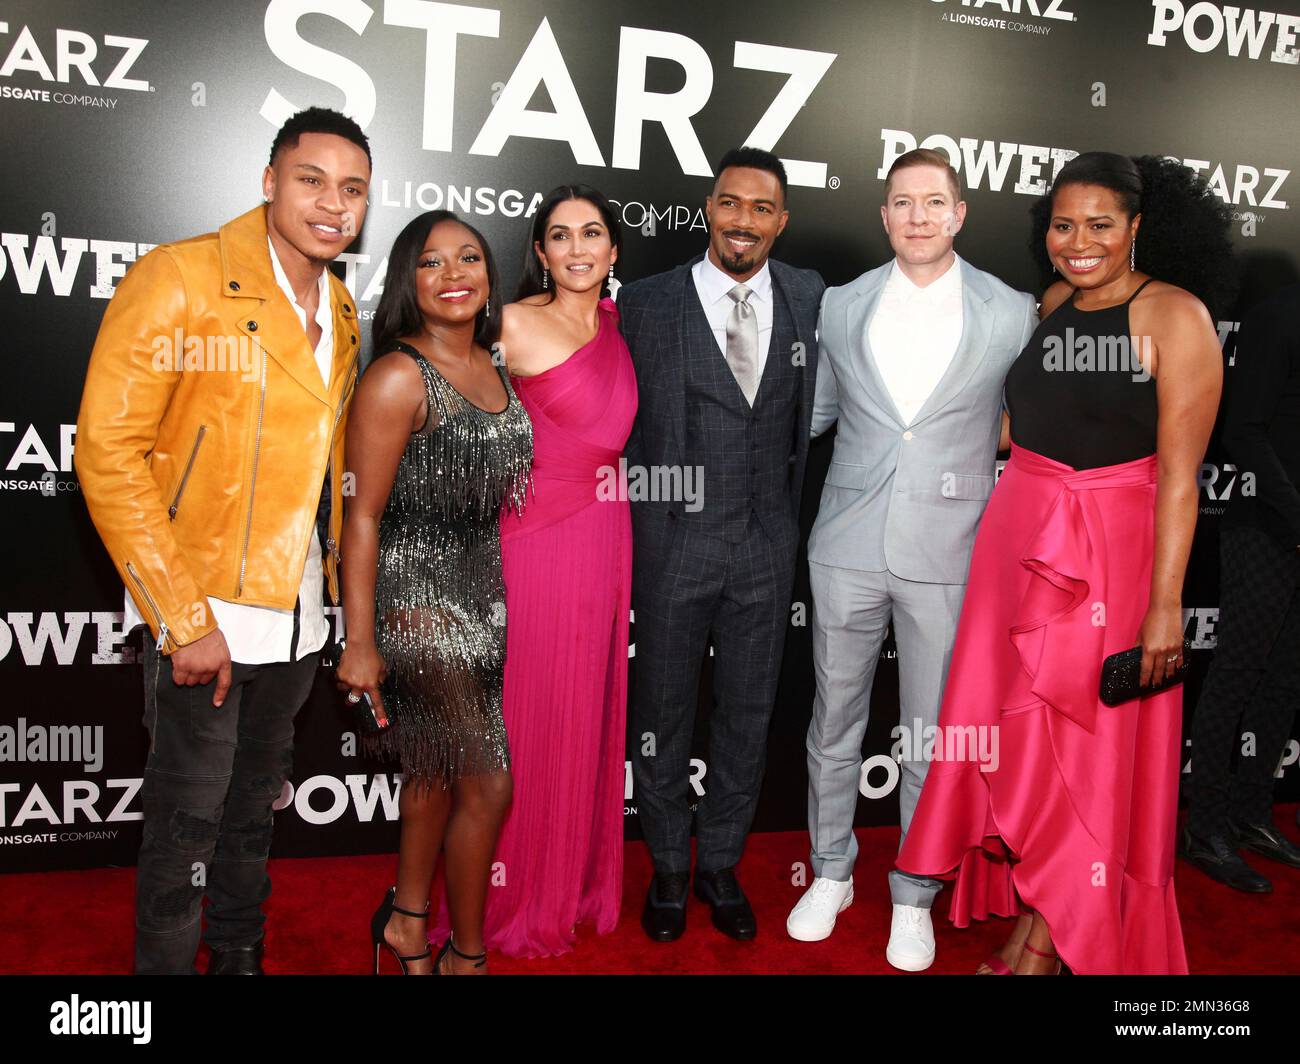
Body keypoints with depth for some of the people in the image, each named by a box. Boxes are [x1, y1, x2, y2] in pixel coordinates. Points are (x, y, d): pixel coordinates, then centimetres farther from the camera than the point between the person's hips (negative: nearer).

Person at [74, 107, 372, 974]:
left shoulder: (341, 313, 8)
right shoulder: (180, 280, -14)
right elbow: (109, 454, -19)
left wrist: (340, 582, 10)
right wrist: (185, 622, -21)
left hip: (297, 612, 7)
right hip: (203, 611, -6)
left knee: (256, 802, 21)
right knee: (187, 822, 6)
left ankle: (242, 955, 39)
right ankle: (165, 965, 27)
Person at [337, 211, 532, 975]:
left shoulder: (494, 367, 6)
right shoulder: (398, 378, -16)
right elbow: (362, 517, -15)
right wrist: (359, 643, -15)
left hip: (479, 591, 7)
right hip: (416, 597, -7)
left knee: (436, 770, 19)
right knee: (489, 783, 0)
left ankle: (408, 920, 38)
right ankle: (466, 954, 20)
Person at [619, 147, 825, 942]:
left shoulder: (810, 298, 2)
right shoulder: (647, 302, -6)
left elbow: (815, 410, 10)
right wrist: (623, 534, -6)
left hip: (768, 548, 3)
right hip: (673, 545, -2)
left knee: (748, 716, 14)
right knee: (663, 713, 12)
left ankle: (721, 865, 34)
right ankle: (670, 870, 32)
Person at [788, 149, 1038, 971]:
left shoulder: (1012, 314, 0)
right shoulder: (841, 306, 5)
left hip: (948, 556, -1)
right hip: (848, 548, 2)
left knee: (931, 737, 8)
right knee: (835, 720, 12)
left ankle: (915, 895, 27)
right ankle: (832, 872, 32)